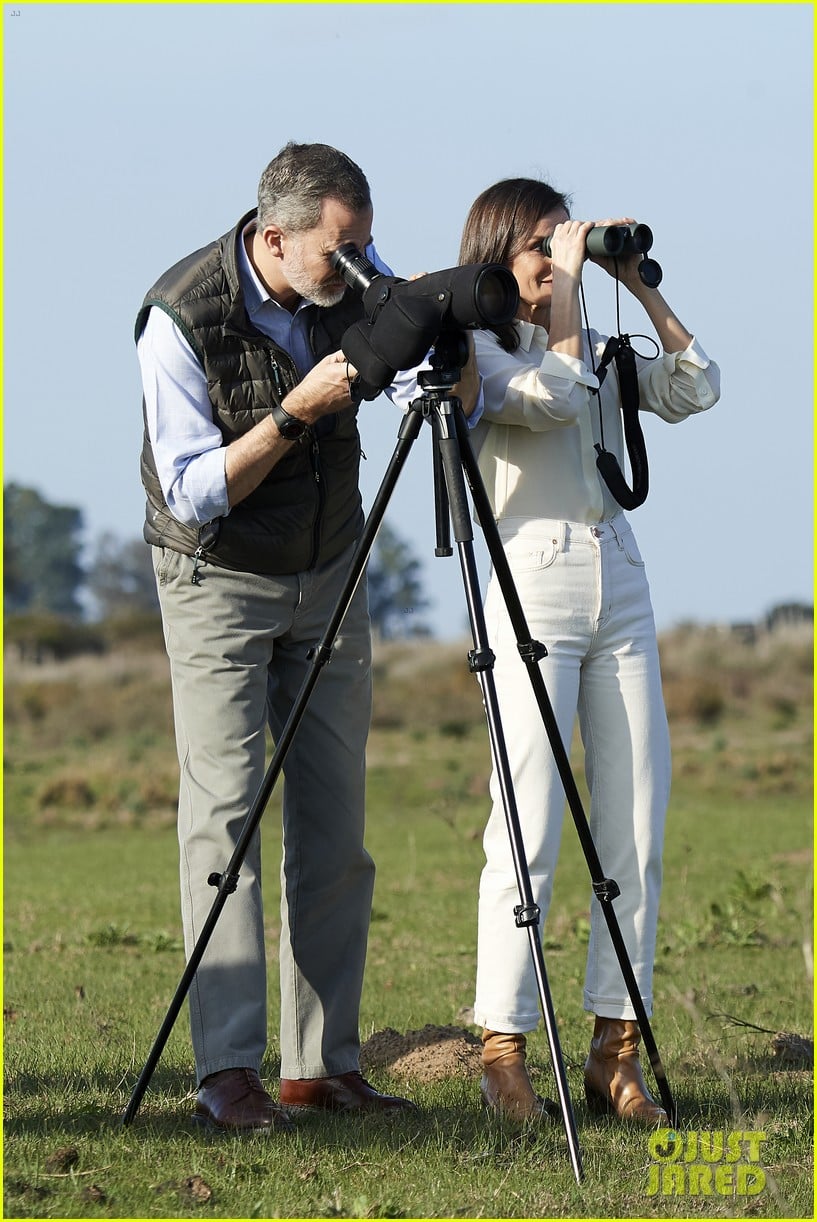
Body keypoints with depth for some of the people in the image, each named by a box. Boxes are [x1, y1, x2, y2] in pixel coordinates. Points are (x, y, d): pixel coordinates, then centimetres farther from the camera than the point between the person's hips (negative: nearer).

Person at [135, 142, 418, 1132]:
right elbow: (192, 493, -21)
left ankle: (321, 1065, 5)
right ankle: (227, 1075, -15)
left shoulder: (352, 282, -8)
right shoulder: (181, 317, -23)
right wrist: (297, 411, -31)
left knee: (334, 826, 2)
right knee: (225, 814, -12)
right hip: (219, 579, -5)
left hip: (328, 578, 5)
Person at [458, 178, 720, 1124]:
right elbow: (550, 398, -20)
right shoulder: (477, 351, -2)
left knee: (636, 835, 2)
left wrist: (639, 288, 5)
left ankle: (615, 1053, 6)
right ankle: (504, 1054, -6)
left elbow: (695, 389, 8)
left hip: (620, 590, 6)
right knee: (528, 835, -11)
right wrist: (565, 288, -11)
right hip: (533, 591, -6)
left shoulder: (596, 348, 17)